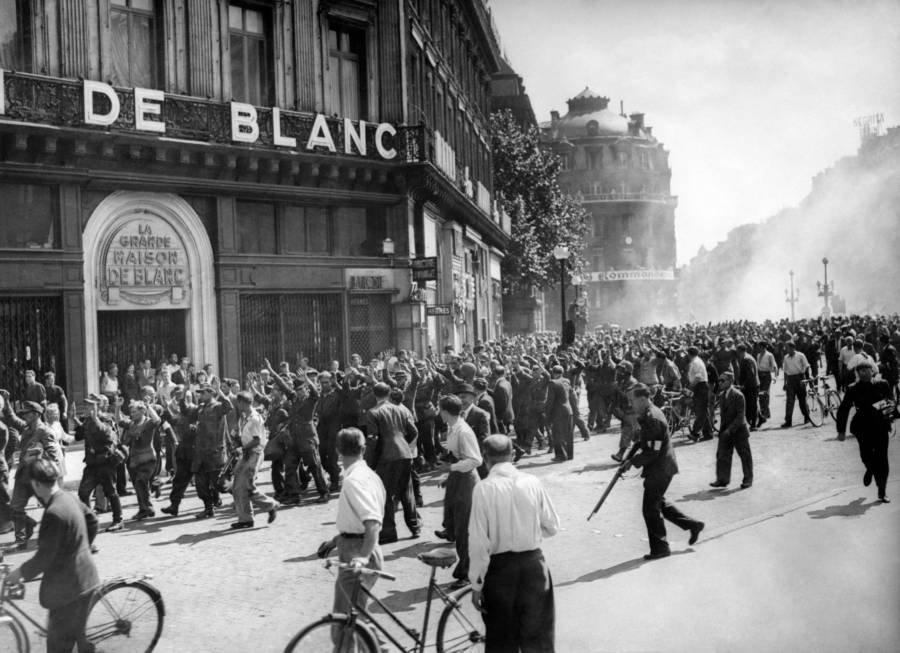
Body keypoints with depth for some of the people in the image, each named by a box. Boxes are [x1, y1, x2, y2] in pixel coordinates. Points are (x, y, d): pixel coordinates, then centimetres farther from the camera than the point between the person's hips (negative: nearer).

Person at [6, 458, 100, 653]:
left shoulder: (54, 513, -26)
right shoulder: (68, 498, 2)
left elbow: (45, 557, -22)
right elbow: (92, 521, 18)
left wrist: (21, 573, -7)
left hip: (69, 586, -9)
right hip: (82, 578, 9)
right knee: (76, 634, 21)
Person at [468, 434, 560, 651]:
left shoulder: (484, 488, -12)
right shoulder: (532, 482, -5)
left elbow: (479, 542, -12)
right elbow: (552, 527, 4)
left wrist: (476, 584, -4)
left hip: (499, 567, -2)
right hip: (533, 562, 2)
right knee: (538, 635, 15)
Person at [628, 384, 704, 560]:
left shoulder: (652, 419, -24)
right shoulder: (649, 414, 9)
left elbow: (652, 452, -24)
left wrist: (634, 462, -15)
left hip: (660, 469, -10)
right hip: (661, 467, 10)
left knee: (650, 509, -1)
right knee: (658, 503, 20)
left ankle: (660, 548, 10)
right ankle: (692, 524, 30)